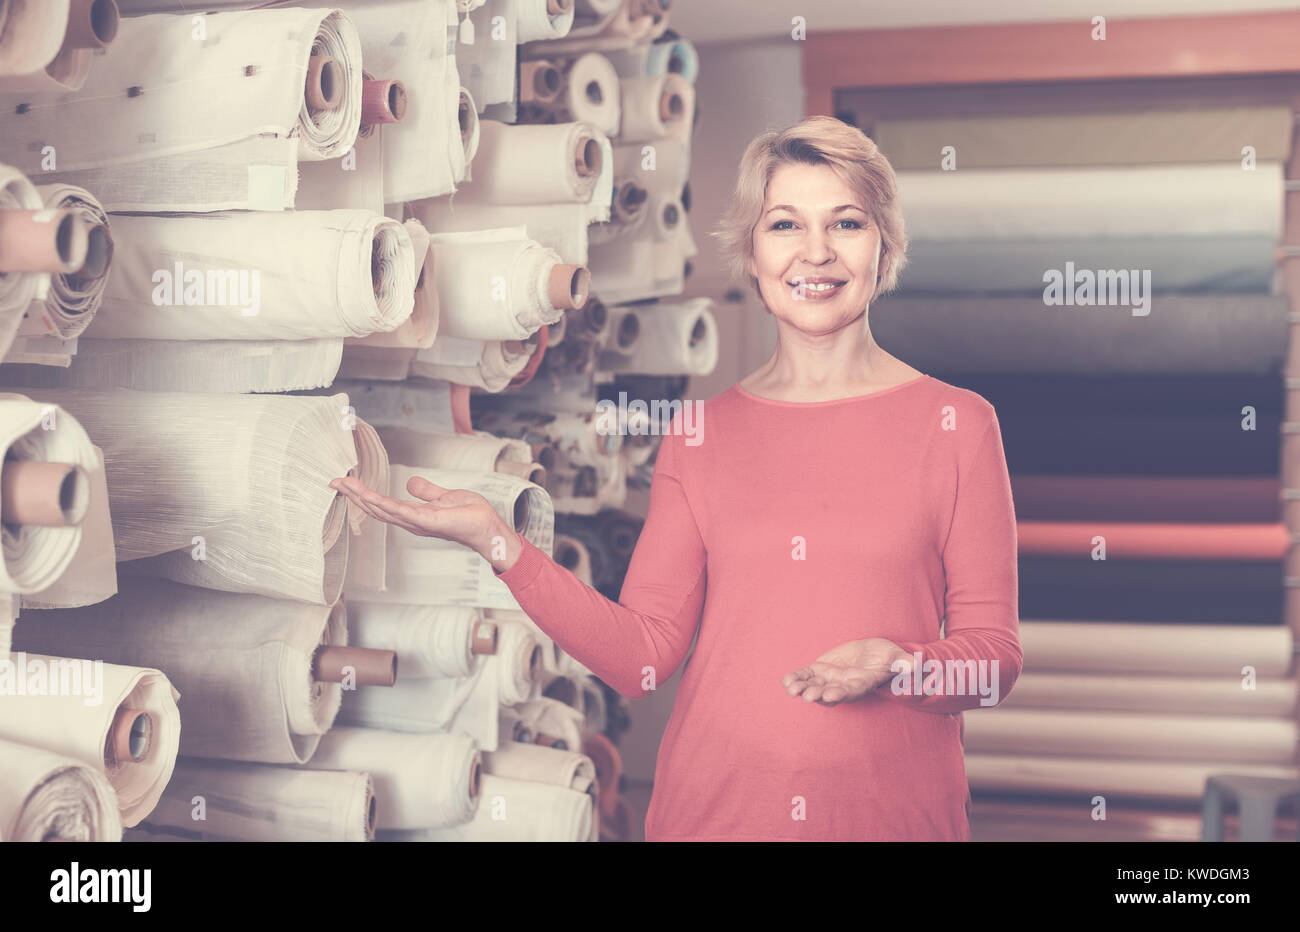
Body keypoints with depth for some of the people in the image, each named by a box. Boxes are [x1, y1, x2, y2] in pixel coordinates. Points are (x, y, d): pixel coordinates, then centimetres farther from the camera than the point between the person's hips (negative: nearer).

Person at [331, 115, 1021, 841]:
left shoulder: (959, 425, -1)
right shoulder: (700, 436, 4)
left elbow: (994, 660, 0)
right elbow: (643, 658, -1)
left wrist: (894, 665, -19)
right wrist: (496, 541, -8)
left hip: (895, 810, -1)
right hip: (713, 808, 2)